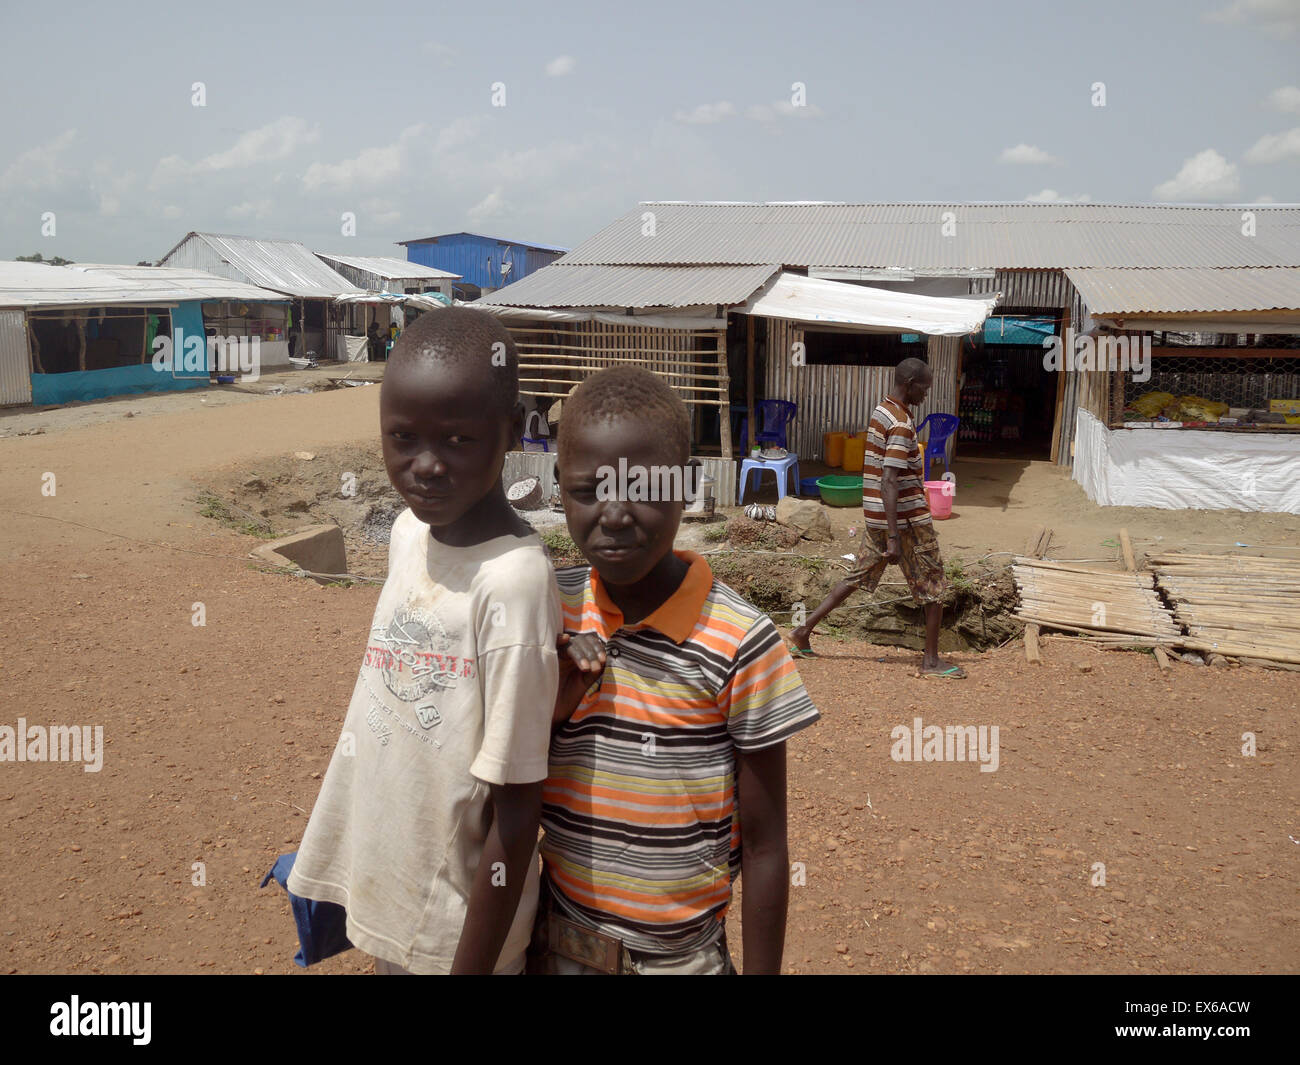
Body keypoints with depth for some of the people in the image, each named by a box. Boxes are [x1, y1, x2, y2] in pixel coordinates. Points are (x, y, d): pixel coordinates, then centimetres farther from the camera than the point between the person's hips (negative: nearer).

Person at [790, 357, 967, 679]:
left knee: (859, 578, 15)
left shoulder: (880, 412, 10)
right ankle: (931, 661, 13)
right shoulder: (901, 425, -20)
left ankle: (803, 632, 14)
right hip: (907, 519, -9)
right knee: (934, 588, 5)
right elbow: (888, 483, -26)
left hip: (874, 517, 9)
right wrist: (894, 538, -28)